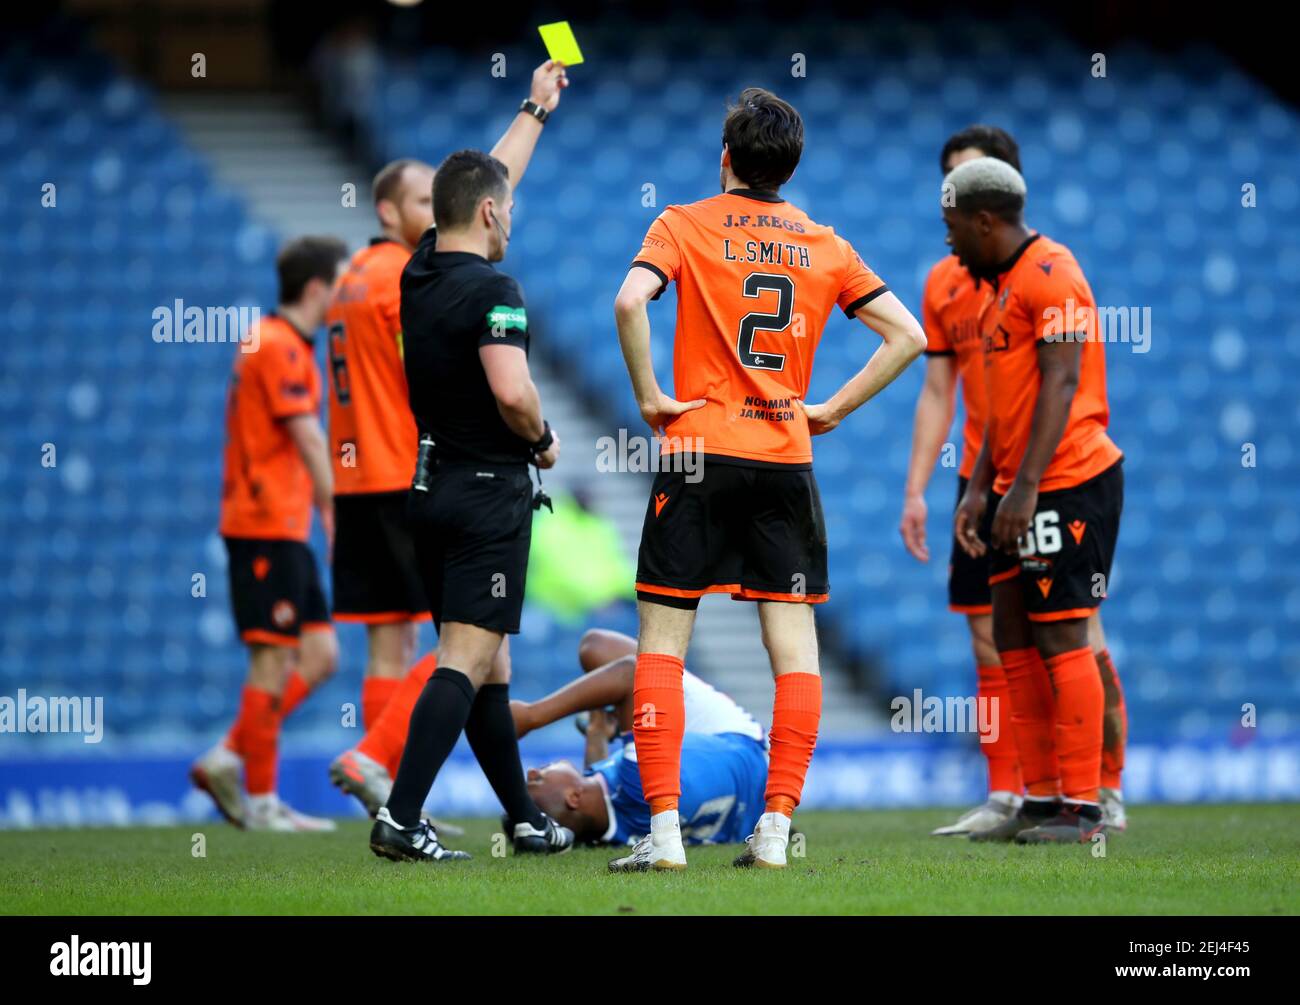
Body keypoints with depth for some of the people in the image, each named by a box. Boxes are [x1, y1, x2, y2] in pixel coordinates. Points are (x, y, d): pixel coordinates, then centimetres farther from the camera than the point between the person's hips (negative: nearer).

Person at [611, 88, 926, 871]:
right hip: (786, 458, 2)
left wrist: (649, 396, -8)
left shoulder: (685, 226, 0)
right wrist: (831, 410, 8)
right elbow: (906, 336, 7)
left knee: (662, 639, 2)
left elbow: (631, 301, -19)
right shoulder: (823, 244, 9)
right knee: (794, 645, 6)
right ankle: (776, 830, -1)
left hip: (700, 453, -2)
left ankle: (664, 829, -6)